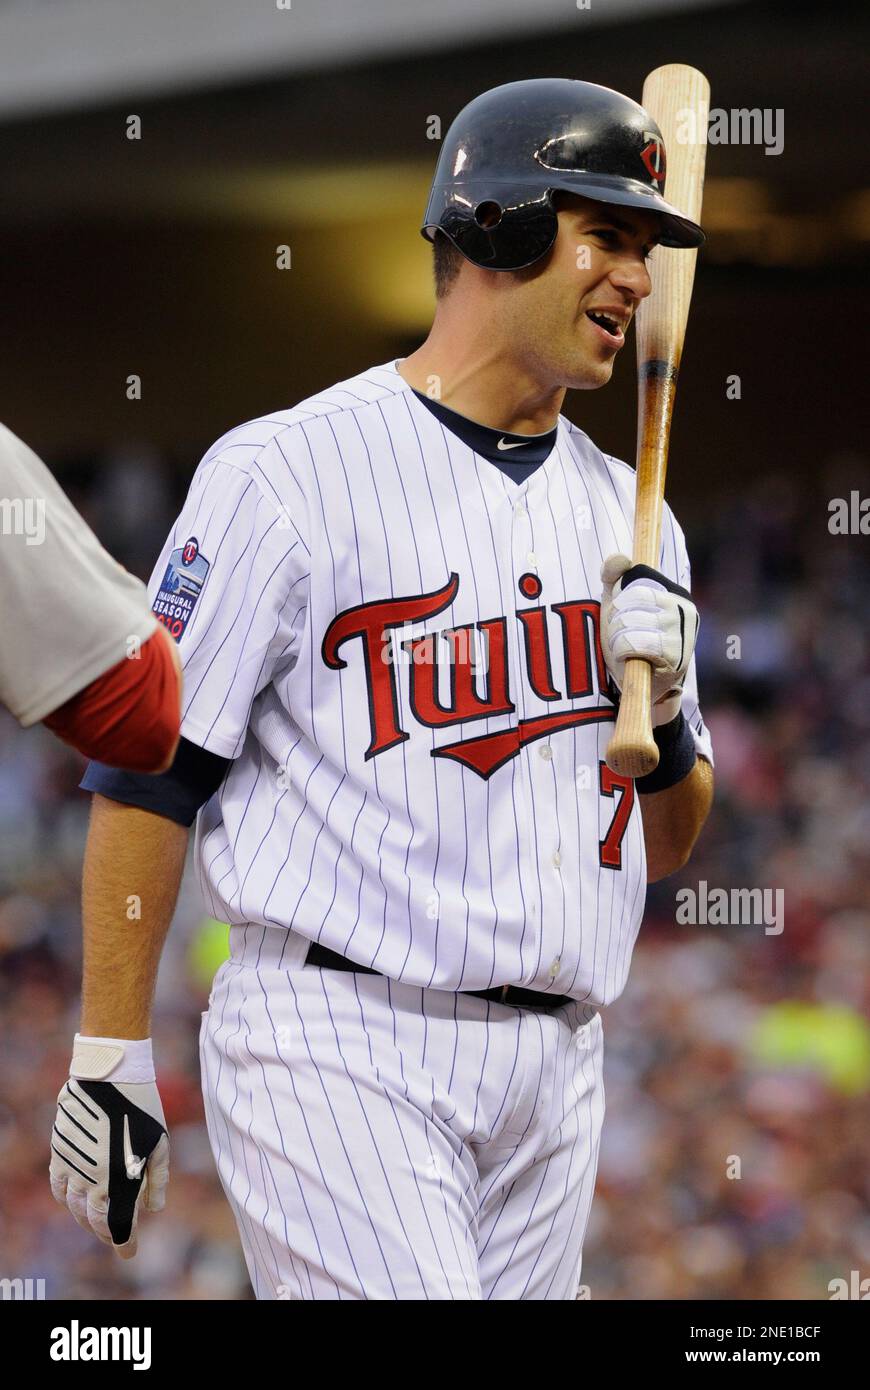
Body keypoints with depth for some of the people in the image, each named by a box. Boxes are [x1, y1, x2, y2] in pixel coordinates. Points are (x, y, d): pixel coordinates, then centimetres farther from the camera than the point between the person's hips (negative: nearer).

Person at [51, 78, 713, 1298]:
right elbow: (149, 762, -6)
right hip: (335, 1048, -7)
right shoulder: (293, 471, -5)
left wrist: (663, 715, -3)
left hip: (554, 1069, 7)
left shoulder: (625, 515, 15)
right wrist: (110, 1060, -8)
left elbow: (670, 843, 19)